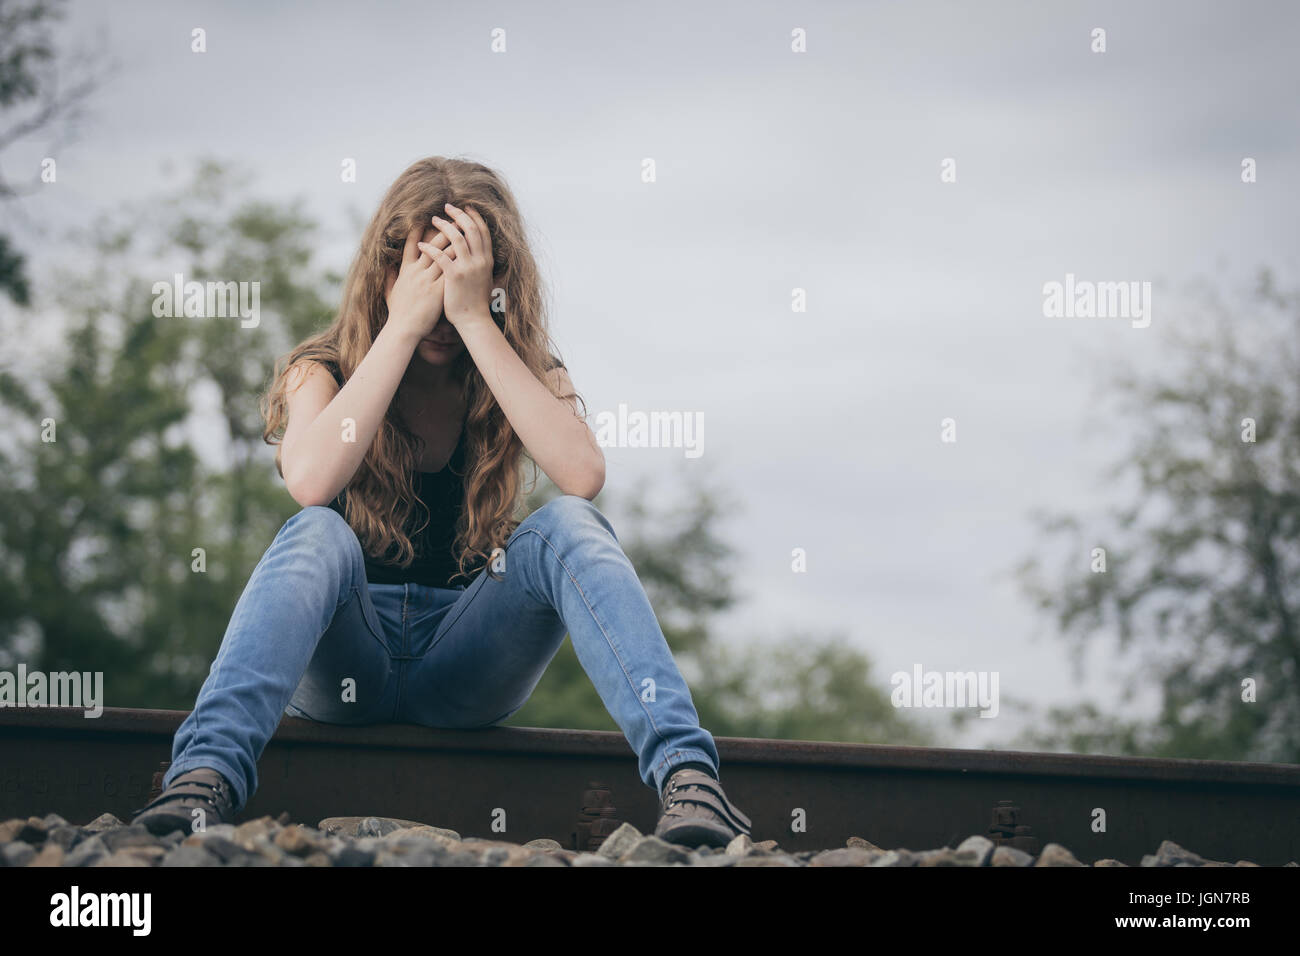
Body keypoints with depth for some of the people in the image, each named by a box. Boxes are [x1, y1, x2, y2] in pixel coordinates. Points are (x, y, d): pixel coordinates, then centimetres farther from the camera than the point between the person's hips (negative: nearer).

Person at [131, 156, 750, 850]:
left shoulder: (521, 370, 3)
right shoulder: (324, 370, 0)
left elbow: (582, 475, -22)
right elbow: (309, 481, -25)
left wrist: (474, 321, -21)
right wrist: (404, 324, -20)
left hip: (464, 663, 1)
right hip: (344, 672, -1)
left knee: (567, 525, -25)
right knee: (319, 534, -32)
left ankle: (685, 774, -42)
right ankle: (206, 777, -53)